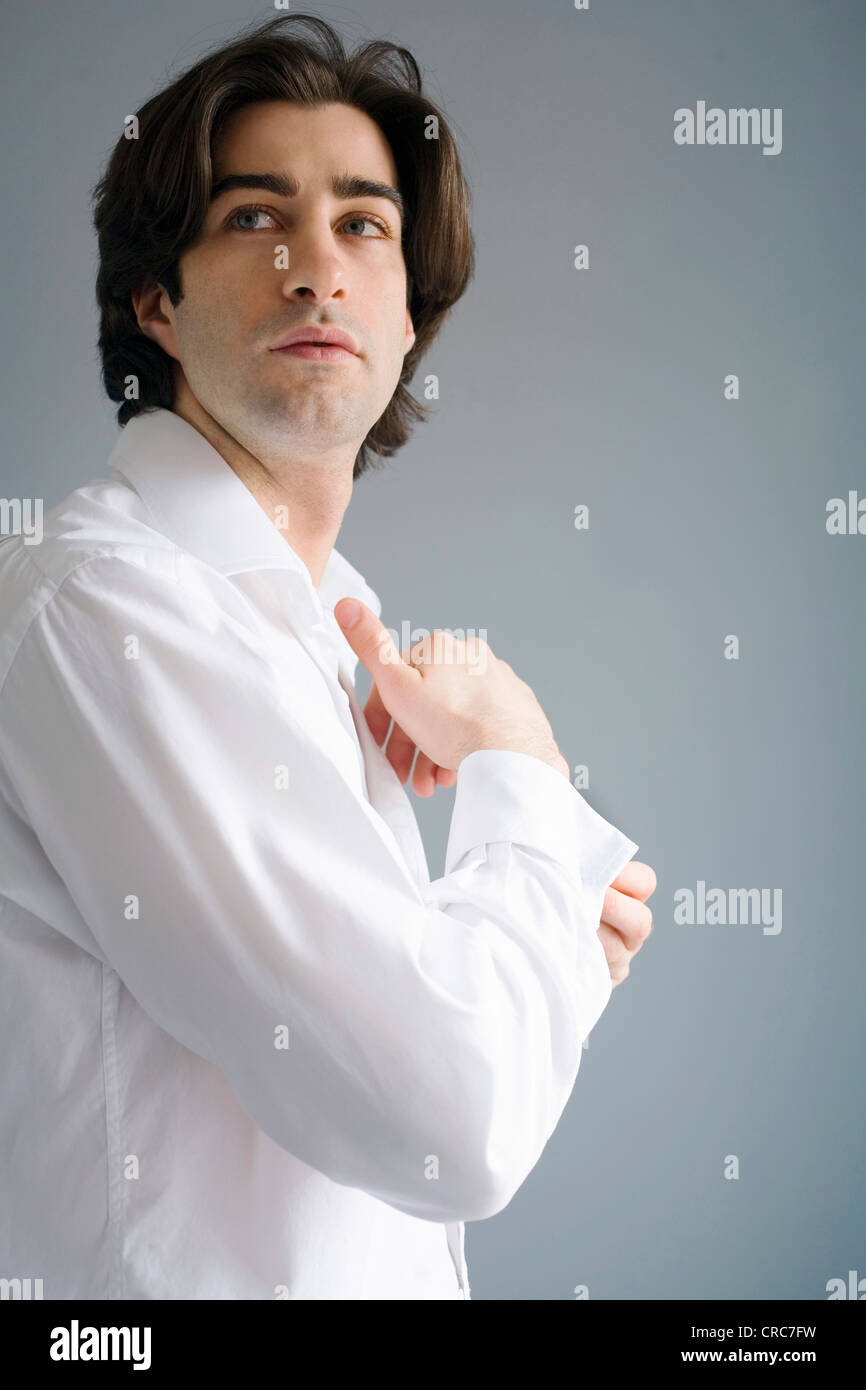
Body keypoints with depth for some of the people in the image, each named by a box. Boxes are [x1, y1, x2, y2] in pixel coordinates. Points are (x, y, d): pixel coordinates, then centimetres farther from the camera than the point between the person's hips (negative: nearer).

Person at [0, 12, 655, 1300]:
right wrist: (520, 766, -13)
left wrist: (536, 949, -5)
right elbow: (455, 1123, -28)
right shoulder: (104, 603, -23)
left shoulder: (305, 616, 6)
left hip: (370, 1269, 8)